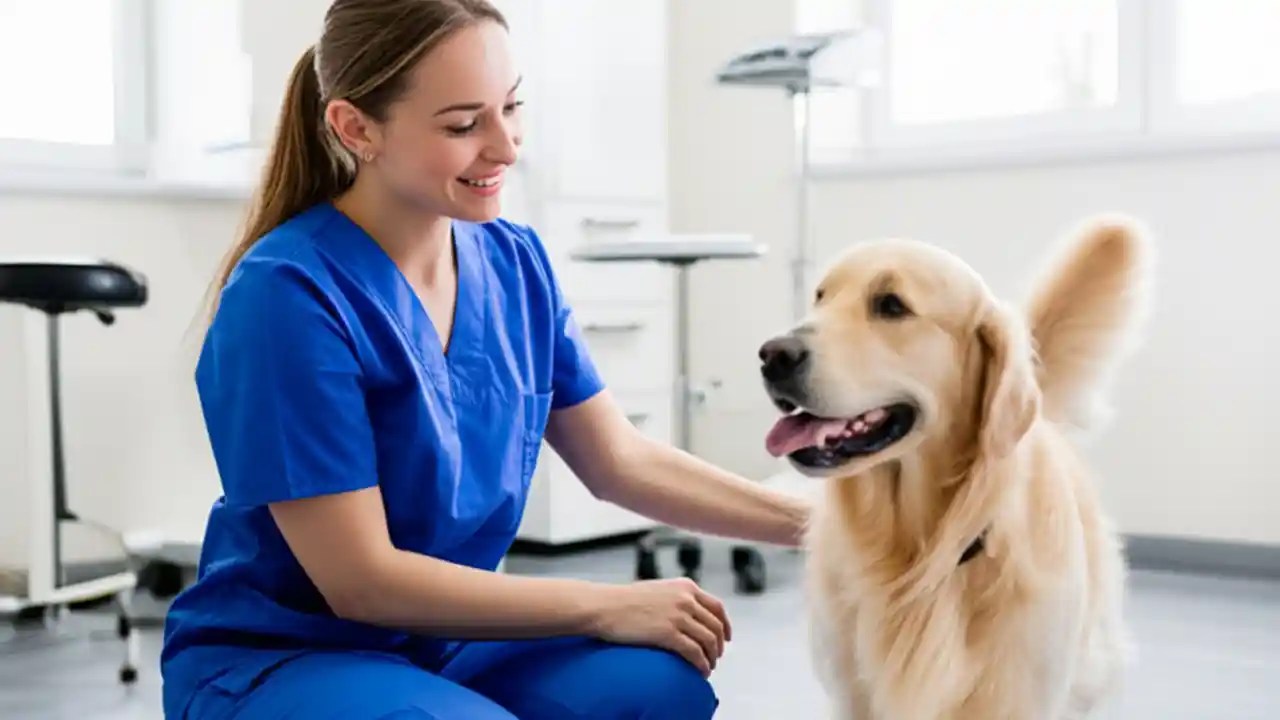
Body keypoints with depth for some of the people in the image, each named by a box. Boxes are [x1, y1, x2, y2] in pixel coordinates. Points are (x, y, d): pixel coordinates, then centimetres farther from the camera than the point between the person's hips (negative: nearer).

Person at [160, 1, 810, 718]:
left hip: (446, 639, 6)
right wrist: (609, 606, -19)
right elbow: (359, 579, -21)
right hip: (274, 659, -5)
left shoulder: (514, 262, -1)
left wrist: (812, 521, -4)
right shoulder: (286, 293, -21)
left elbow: (622, 460, 6)